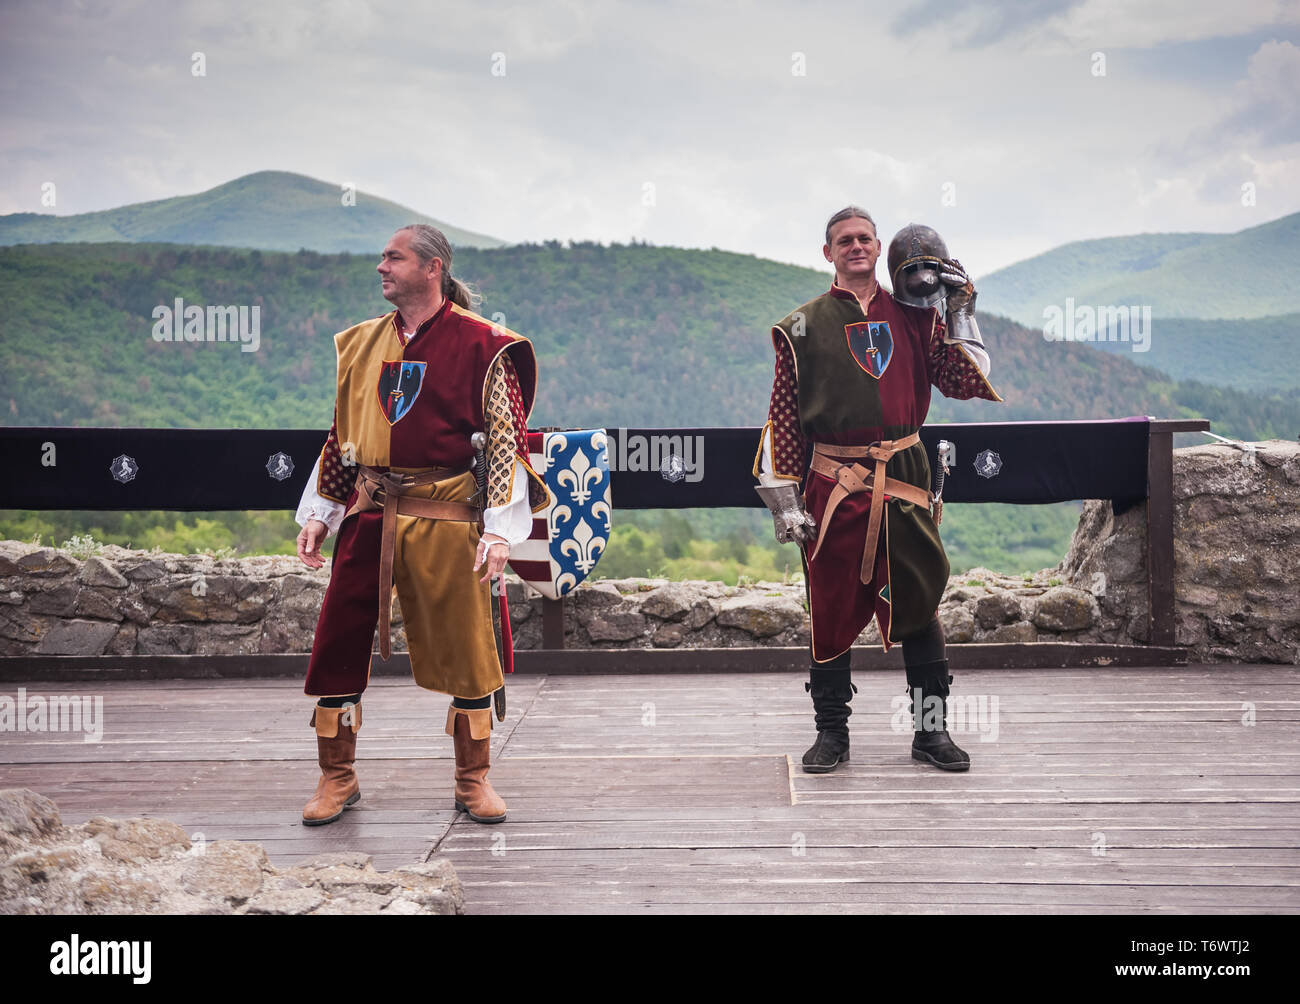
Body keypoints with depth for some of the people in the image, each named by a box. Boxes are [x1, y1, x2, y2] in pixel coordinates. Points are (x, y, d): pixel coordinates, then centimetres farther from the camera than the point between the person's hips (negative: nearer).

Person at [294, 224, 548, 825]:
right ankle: (338, 777, 18)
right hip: (368, 515, 5)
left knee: (463, 647, 3)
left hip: (446, 518, -4)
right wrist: (318, 514, 14)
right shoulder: (361, 342, 13)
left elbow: (507, 436, -6)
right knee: (338, 641, 3)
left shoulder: (480, 345, -4)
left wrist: (500, 528, -12)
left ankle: (473, 780, 18)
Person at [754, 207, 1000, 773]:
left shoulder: (916, 318, 11)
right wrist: (783, 496, -2)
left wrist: (960, 312, 2)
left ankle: (931, 730, 15)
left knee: (918, 607, 4)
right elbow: (784, 414, 4)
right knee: (832, 612, 2)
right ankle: (831, 733, 14)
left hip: (903, 482, 2)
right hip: (833, 486, -1)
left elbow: (966, 383, 5)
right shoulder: (803, 327, 6)